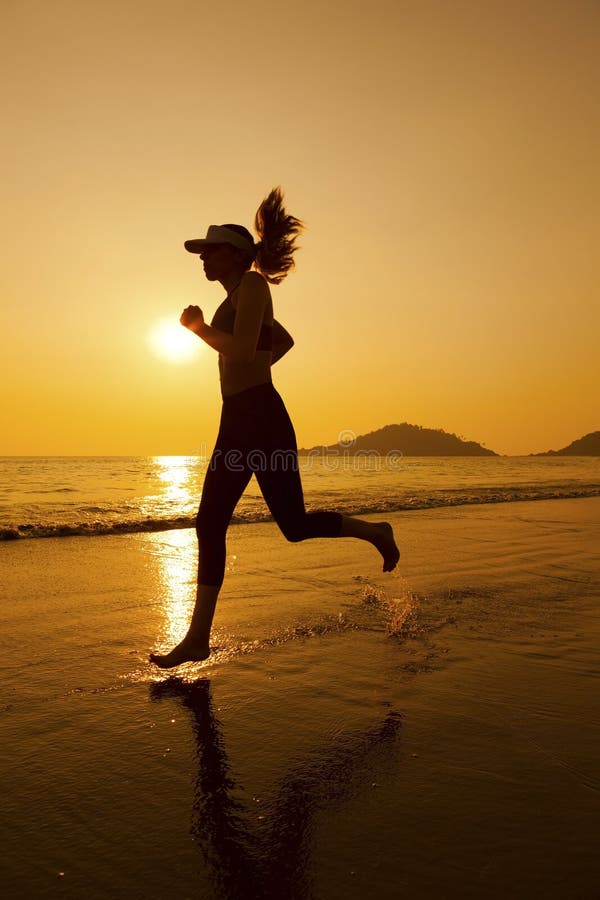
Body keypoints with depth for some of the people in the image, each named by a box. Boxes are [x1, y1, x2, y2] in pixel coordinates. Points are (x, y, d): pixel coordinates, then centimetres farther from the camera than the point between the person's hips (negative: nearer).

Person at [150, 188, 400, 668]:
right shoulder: (237, 298, 22)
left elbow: (243, 351, -21)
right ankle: (198, 638, 9)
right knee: (209, 525, 4)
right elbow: (284, 340, 35)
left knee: (295, 524, -2)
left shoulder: (251, 285, -6)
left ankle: (375, 532, 24)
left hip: (262, 418, -10)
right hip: (236, 422, 10)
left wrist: (199, 327, -7)